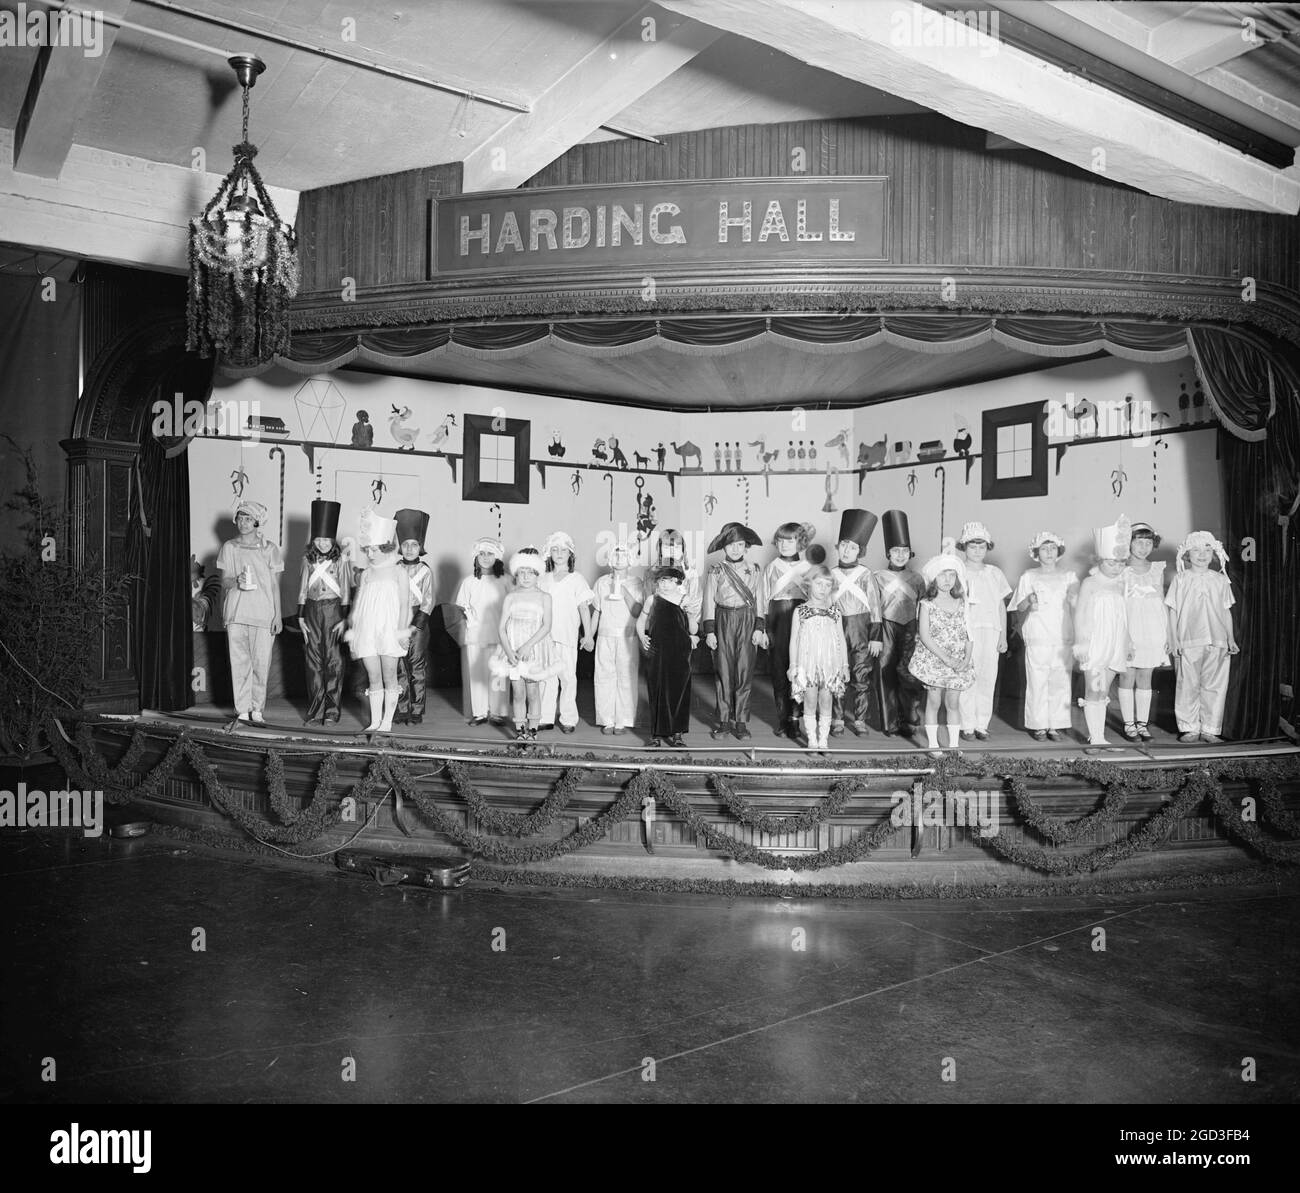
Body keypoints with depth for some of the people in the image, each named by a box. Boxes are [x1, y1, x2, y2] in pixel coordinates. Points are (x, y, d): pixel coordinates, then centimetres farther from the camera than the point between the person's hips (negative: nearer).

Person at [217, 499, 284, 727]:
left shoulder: (269, 549, 5)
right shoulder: (228, 548, 9)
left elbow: (275, 585, 5)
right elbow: (224, 581, 6)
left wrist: (278, 615, 0)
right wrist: (237, 582, -18)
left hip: (263, 614, -1)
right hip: (235, 613, 1)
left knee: (261, 663, -2)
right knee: (239, 662, 0)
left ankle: (257, 710, 8)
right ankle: (242, 710, 5)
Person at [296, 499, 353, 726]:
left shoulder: (341, 559, -3)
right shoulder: (308, 559, 8)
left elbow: (346, 591, -2)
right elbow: (302, 590, 11)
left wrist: (344, 619, -7)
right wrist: (300, 616, 7)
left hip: (333, 609, -4)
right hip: (312, 610, 4)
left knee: (333, 660, -2)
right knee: (313, 660, 5)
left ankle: (332, 710, 4)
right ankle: (316, 707, 13)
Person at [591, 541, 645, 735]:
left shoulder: (636, 583, 3)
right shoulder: (602, 582, 8)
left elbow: (637, 612, -6)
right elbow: (597, 612, 14)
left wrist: (624, 592, -14)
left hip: (628, 638, -1)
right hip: (605, 637, 1)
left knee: (627, 678, -3)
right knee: (604, 677, -1)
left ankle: (623, 721, 5)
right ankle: (606, 721, 7)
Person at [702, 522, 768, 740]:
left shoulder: (754, 570, 6)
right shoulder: (716, 570, 2)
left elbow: (760, 600, 6)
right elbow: (709, 601, 1)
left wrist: (759, 627, -1)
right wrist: (709, 631, -3)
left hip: (747, 622, 1)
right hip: (723, 622, 0)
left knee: (745, 671, 0)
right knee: (723, 672, 2)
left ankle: (741, 721, 8)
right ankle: (724, 720, 11)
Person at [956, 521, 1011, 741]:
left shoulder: (995, 573, 13)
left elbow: (1001, 606, 14)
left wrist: (1003, 636, 9)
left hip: (991, 632, 3)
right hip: (966, 630, -3)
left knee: (988, 678, 1)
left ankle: (982, 724, 9)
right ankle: (967, 725, 2)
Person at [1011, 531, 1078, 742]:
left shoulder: (1069, 577, 12)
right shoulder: (1029, 577, 7)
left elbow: (1077, 606, 8)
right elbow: (1019, 607, 6)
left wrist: (1074, 599, -13)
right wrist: (1029, 601, -14)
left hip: (1063, 639, 2)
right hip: (1037, 639, -2)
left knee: (1061, 683, 1)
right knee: (1037, 683, -2)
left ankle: (1055, 726, 10)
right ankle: (1039, 726, 6)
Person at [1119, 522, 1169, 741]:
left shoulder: (1157, 570, 9)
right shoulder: (1121, 570, -2)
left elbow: (1162, 602, 13)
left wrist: (1167, 634, 10)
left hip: (1152, 630, 3)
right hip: (1128, 630, -3)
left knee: (1145, 678, 7)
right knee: (1127, 677, 0)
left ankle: (1142, 723, 13)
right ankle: (1129, 724, 8)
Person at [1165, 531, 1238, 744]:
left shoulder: (1220, 580, 10)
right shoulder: (1181, 579, 4)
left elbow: (1227, 612, 14)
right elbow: (1173, 612, 4)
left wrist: (1231, 638, 6)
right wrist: (1174, 640, -2)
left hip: (1217, 642, 2)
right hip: (1188, 642, -2)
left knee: (1214, 686, 3)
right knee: (1188, 685, 0)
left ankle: (1210, 728, 11)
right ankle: (1190, 728, 9)